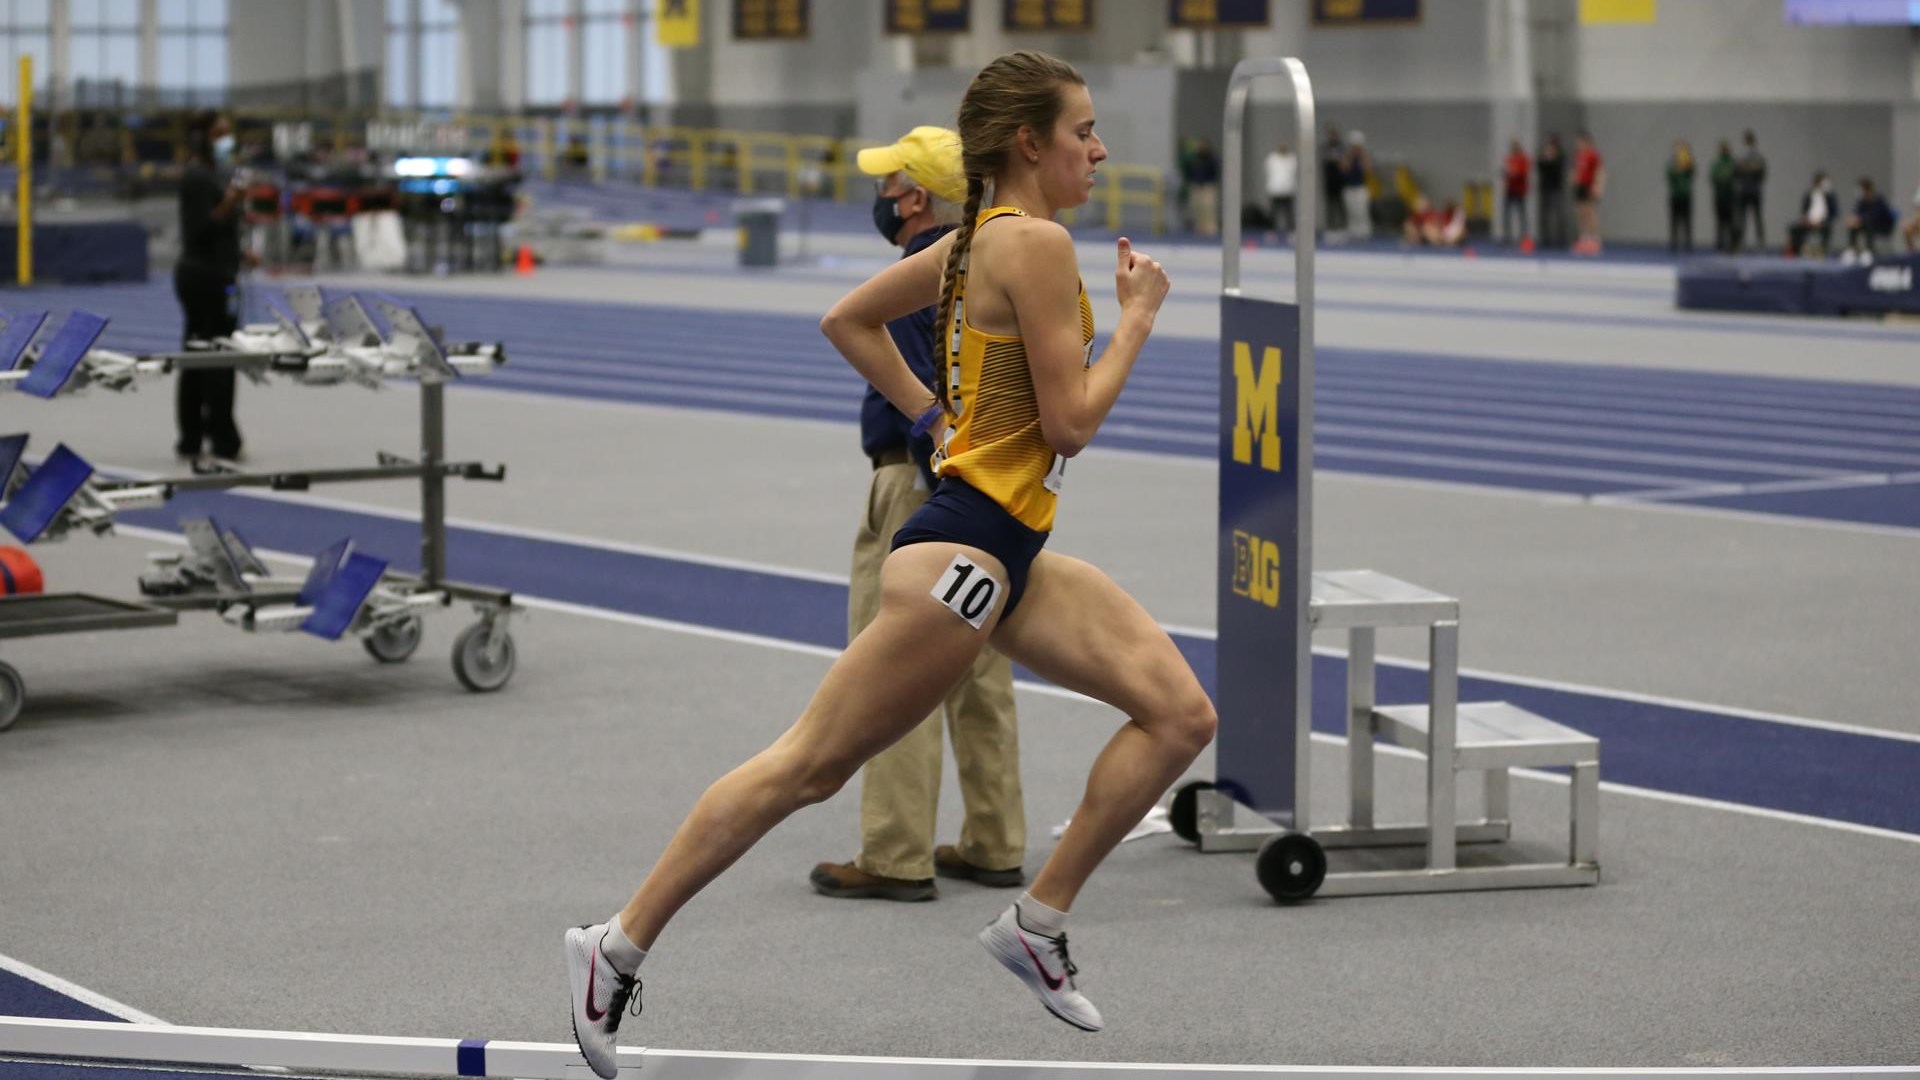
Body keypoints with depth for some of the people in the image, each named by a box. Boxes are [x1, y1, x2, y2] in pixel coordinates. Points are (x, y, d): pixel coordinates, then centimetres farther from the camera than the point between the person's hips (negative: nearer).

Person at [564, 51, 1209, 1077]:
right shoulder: (1035, 243, -15)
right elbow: (1070, 420, -17)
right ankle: (618, 949, 3)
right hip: (963, 548, -10)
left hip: (1007, 549, 10)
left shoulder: (978, 237, 13)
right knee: (810, 765, -5)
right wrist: (1136, 315, -6)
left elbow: (847, 319, 22)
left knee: (1181, 714, 1)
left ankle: (1038, 920, 7)